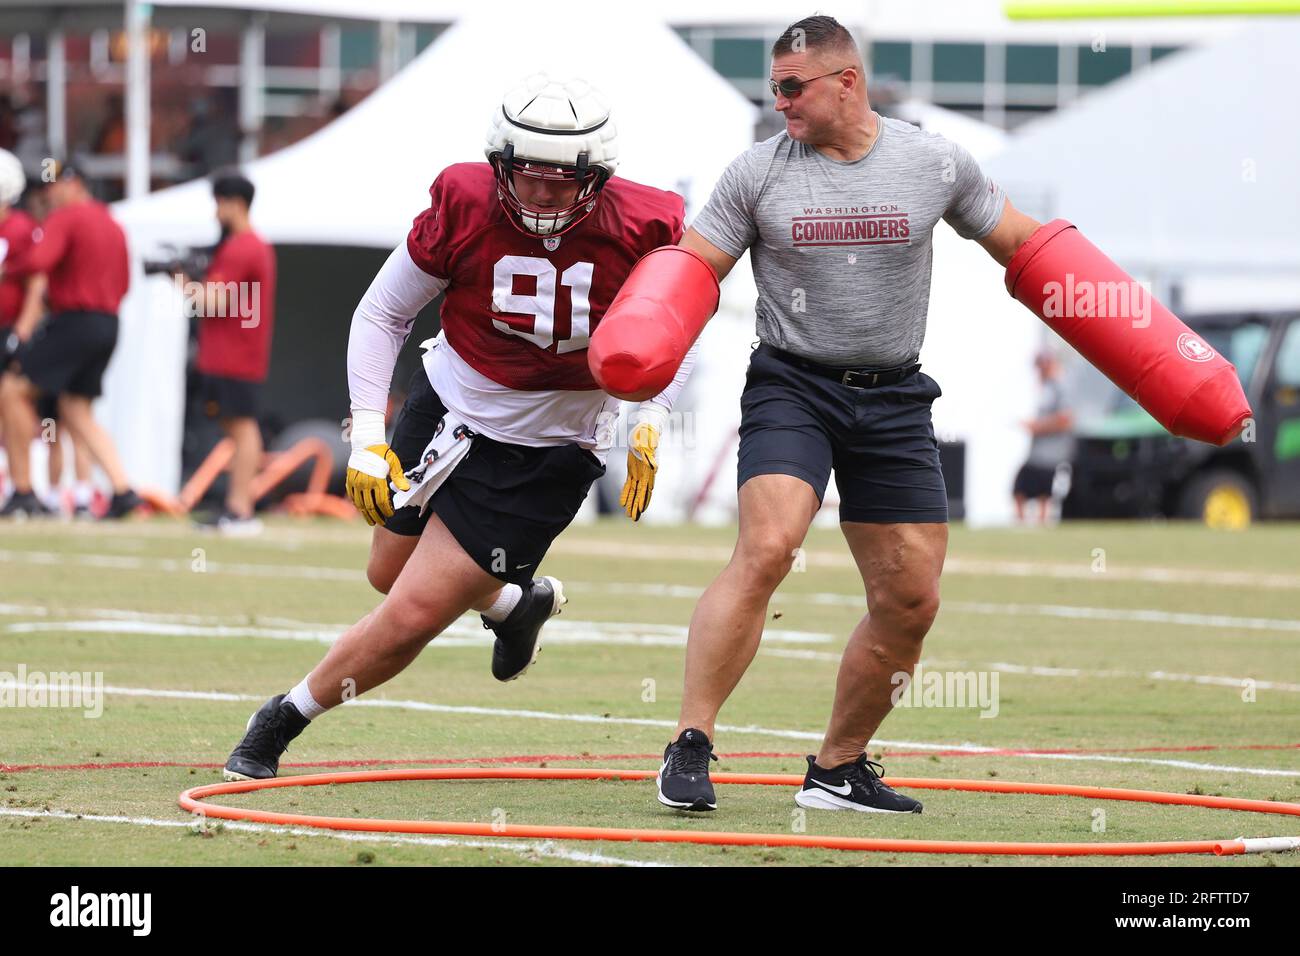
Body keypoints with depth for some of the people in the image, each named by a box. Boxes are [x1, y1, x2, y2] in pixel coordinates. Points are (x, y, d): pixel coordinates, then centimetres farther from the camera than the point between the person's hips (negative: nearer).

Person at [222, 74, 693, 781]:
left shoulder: (639, 231, -21)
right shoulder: (465, 209, -19)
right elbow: (381, 314, -5)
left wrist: (650, 421, -15)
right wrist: (367, 434, -12)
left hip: (549, 452, -3)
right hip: (447, 407, 3)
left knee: (412, 616, -7)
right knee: (391, 574, 22)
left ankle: (287, 718, 14)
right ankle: (516, 601, 50)